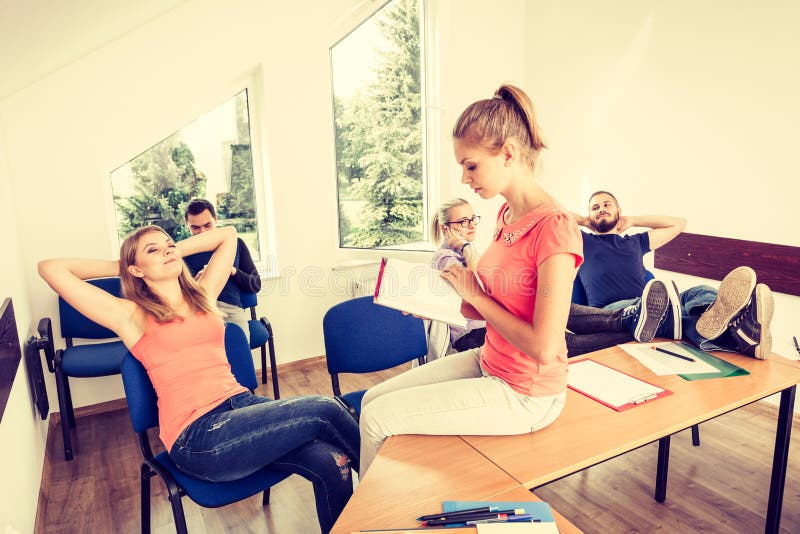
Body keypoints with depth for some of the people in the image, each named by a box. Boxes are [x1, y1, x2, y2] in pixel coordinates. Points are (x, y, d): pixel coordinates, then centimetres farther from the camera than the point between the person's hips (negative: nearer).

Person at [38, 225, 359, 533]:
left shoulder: (203, 295, 18)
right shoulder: (131, 315, 5)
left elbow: (228, 235, 28)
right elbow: (50, 268, 2)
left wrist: (175, 252, 25)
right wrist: (119, 267, 14)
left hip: (243, 403, 6)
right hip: (196, 436, -5)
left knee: (331, 463, -21)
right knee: (323, 410, -19)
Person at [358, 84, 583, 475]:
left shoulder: (554, 228, -24)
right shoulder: (507, 215, 3)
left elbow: (544, 347, -26)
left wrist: (475, 294, -17)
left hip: (525, 396, -8)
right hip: (489, 364, 8)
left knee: (377, 418, -7)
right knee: (373, 399, 5)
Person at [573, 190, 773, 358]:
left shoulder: (635, 243, 35)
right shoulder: (583, 242, 21)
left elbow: (678, 223, 41)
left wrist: (632, 220, 36)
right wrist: (584, 221, 26)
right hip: (609, 313, -5)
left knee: (699, 292, -23)